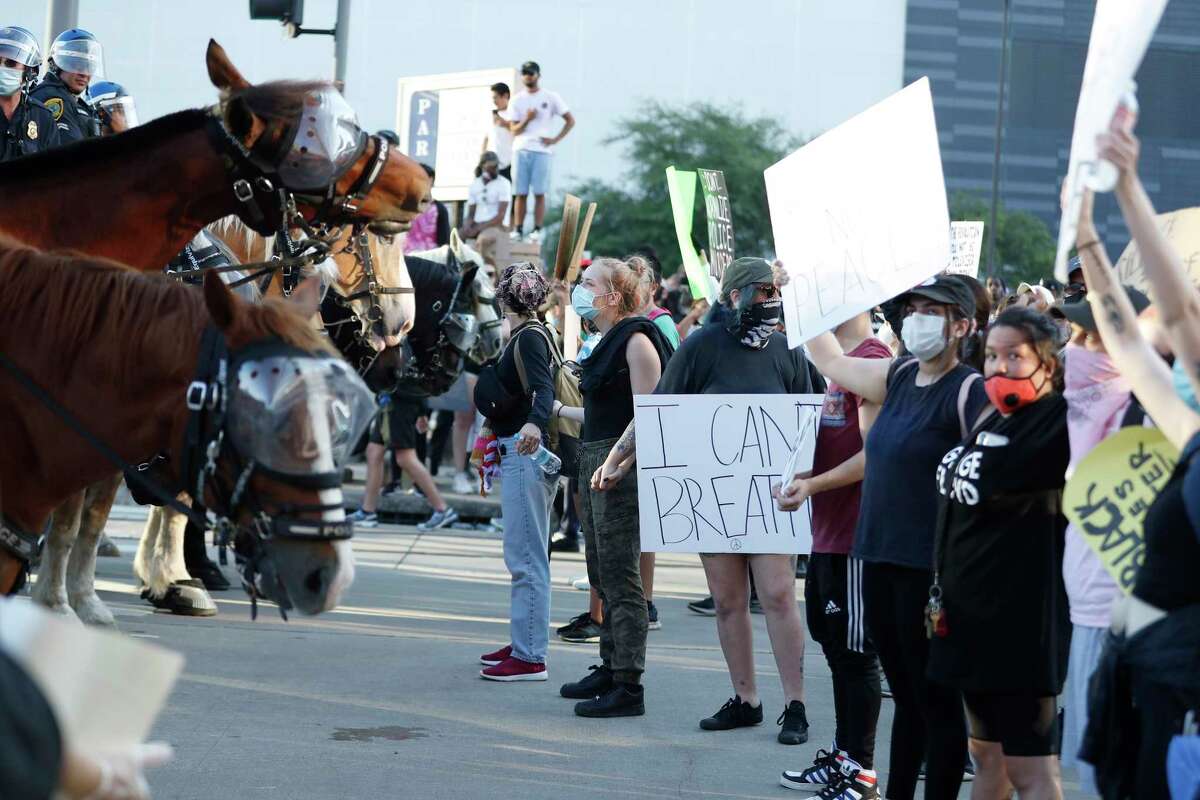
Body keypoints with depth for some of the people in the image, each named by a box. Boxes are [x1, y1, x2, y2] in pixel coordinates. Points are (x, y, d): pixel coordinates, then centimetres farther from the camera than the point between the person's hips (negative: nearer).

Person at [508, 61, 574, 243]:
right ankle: (518, 230, 0)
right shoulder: (517, 100, 12)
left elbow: (570, 120, 6)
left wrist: (555, 139, -4)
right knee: (520, 193, -1)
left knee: (539, 193, -5)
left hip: (541, 150, -2)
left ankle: (537, 230, -4)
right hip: (521, 150, 2)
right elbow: (514, 131, 8)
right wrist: (527, 120, -11)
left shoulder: (550, 97, 6)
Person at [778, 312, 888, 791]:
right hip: (829, 530, 10)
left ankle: (856, 767, 4)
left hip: (854, 534, -10)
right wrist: (802, 476, 10)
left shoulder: (871, 360, -15)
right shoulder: (840, 361, 15)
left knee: (854, 652, -2)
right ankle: (844, 749, 25)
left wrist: (813, 485, -23)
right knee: (832, 639, 16)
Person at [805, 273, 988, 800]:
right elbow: (830, 361, 25)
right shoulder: (900, 378, 11)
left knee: (936, 699, 1)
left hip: (931, 568, -8)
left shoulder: (969, 390, -12)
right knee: (906, 697, 17)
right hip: (881, 559, 8)